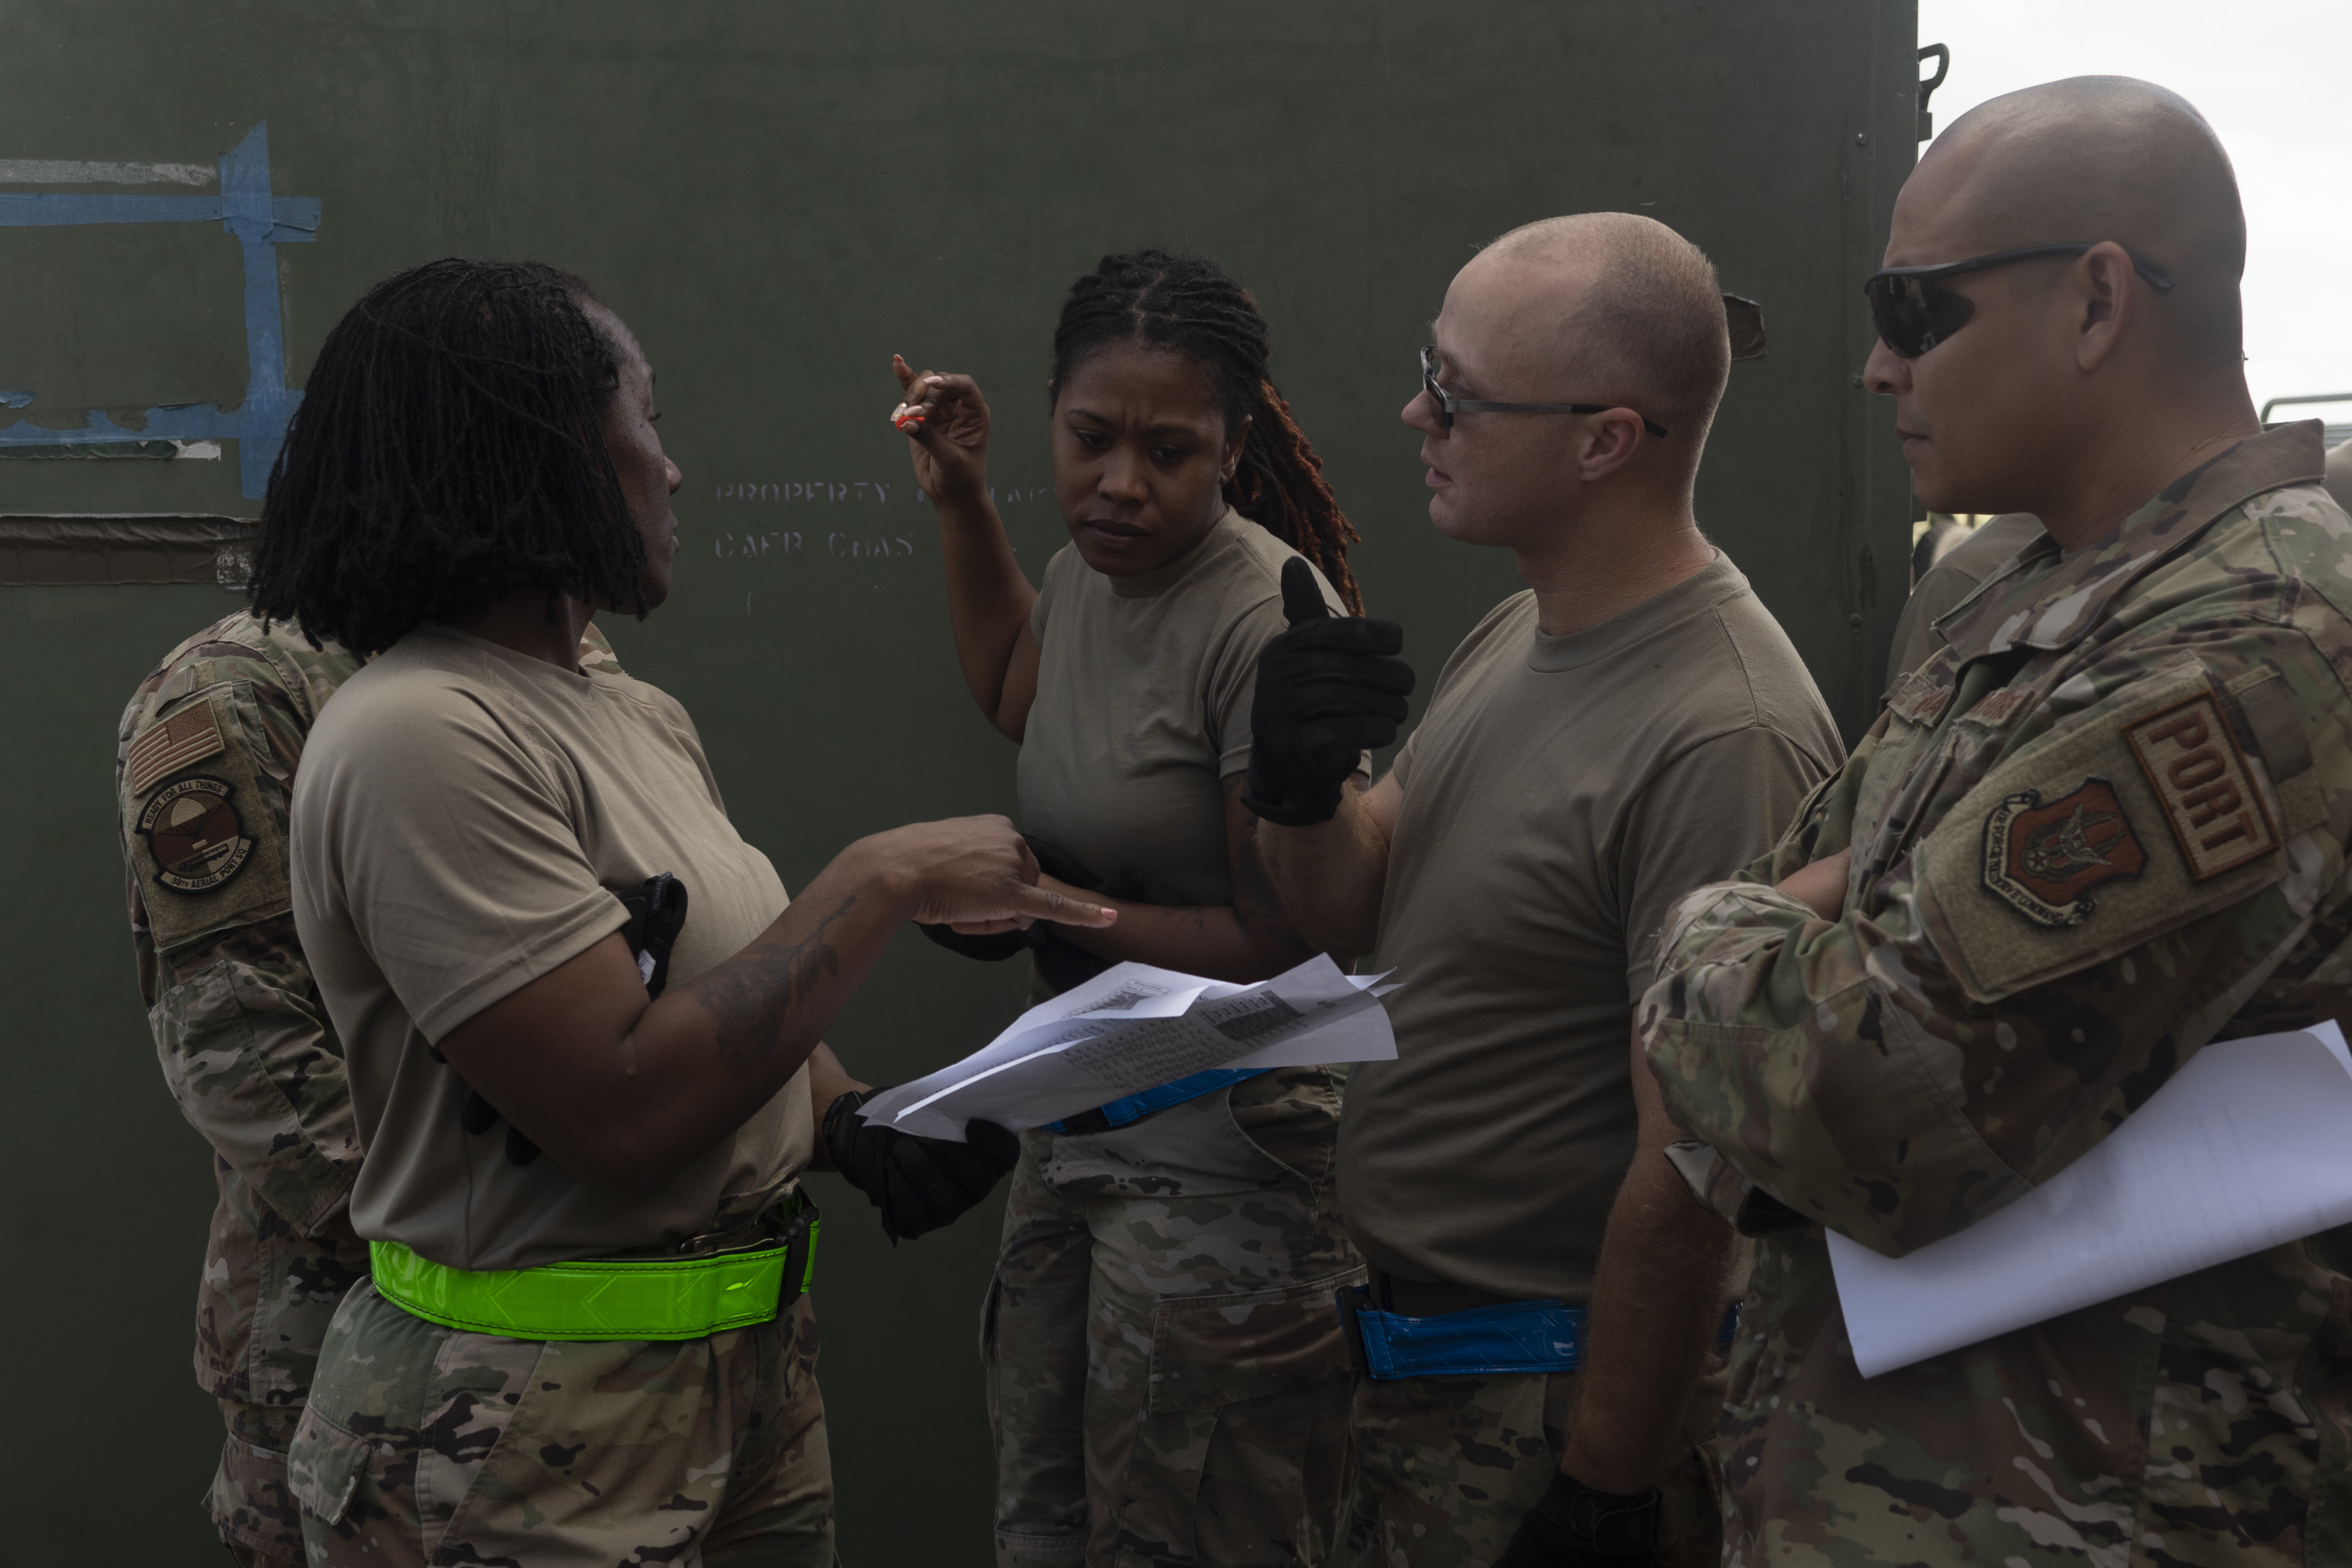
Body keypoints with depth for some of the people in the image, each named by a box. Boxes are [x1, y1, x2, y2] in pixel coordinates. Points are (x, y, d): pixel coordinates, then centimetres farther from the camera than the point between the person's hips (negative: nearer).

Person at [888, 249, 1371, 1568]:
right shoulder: (1093, 567, 3)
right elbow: (1016, 695, 29)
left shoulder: (1269, 627, -23)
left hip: (1217, 1149, -8)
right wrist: (963, 504, 22)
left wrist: (1052, 909, -14)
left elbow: (1276, 952, -21)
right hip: (1081, 1116, 9)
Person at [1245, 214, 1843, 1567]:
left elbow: (1689, 1177, -24)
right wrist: (1303, 789, -11)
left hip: (1548, 1400, -8)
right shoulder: (1522, 631, 3)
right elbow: (1352, 914, 10)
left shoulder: (1717, 740, -26)